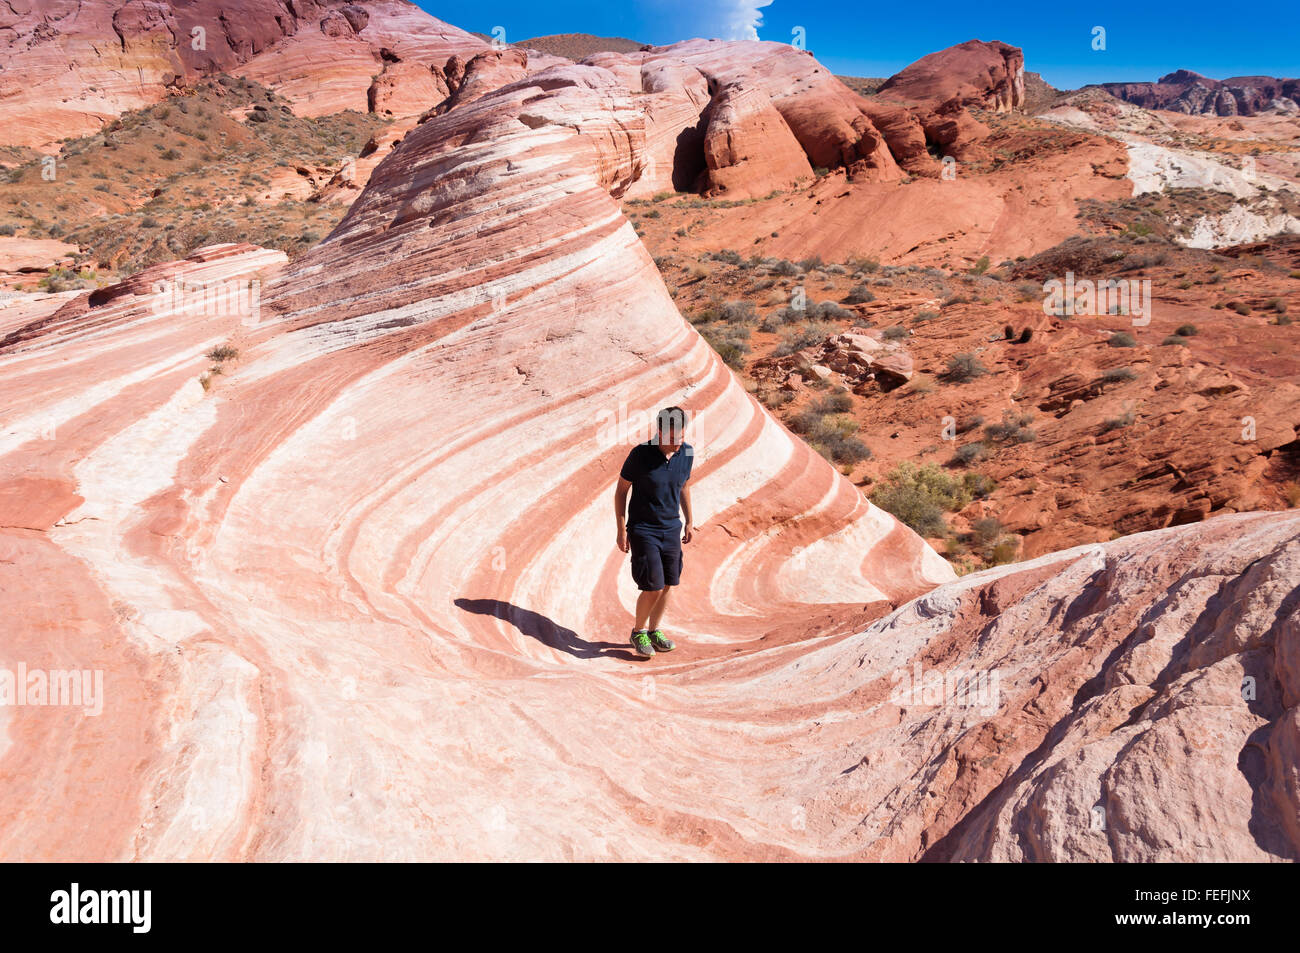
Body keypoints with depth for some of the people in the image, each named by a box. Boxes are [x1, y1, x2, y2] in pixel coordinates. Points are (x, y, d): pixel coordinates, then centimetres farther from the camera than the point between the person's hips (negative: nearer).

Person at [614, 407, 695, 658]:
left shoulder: (687, 453, -5)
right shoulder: (640, 455, -18)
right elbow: (621, 490, -7)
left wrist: (689, 521, 17)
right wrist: (621, 530, -7)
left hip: (672, 529, 5)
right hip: (643, 530, -5)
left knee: (668, 585, 9)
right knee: (653, 587, -8)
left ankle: (654, 631, 29)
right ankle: (638, 632, 16)